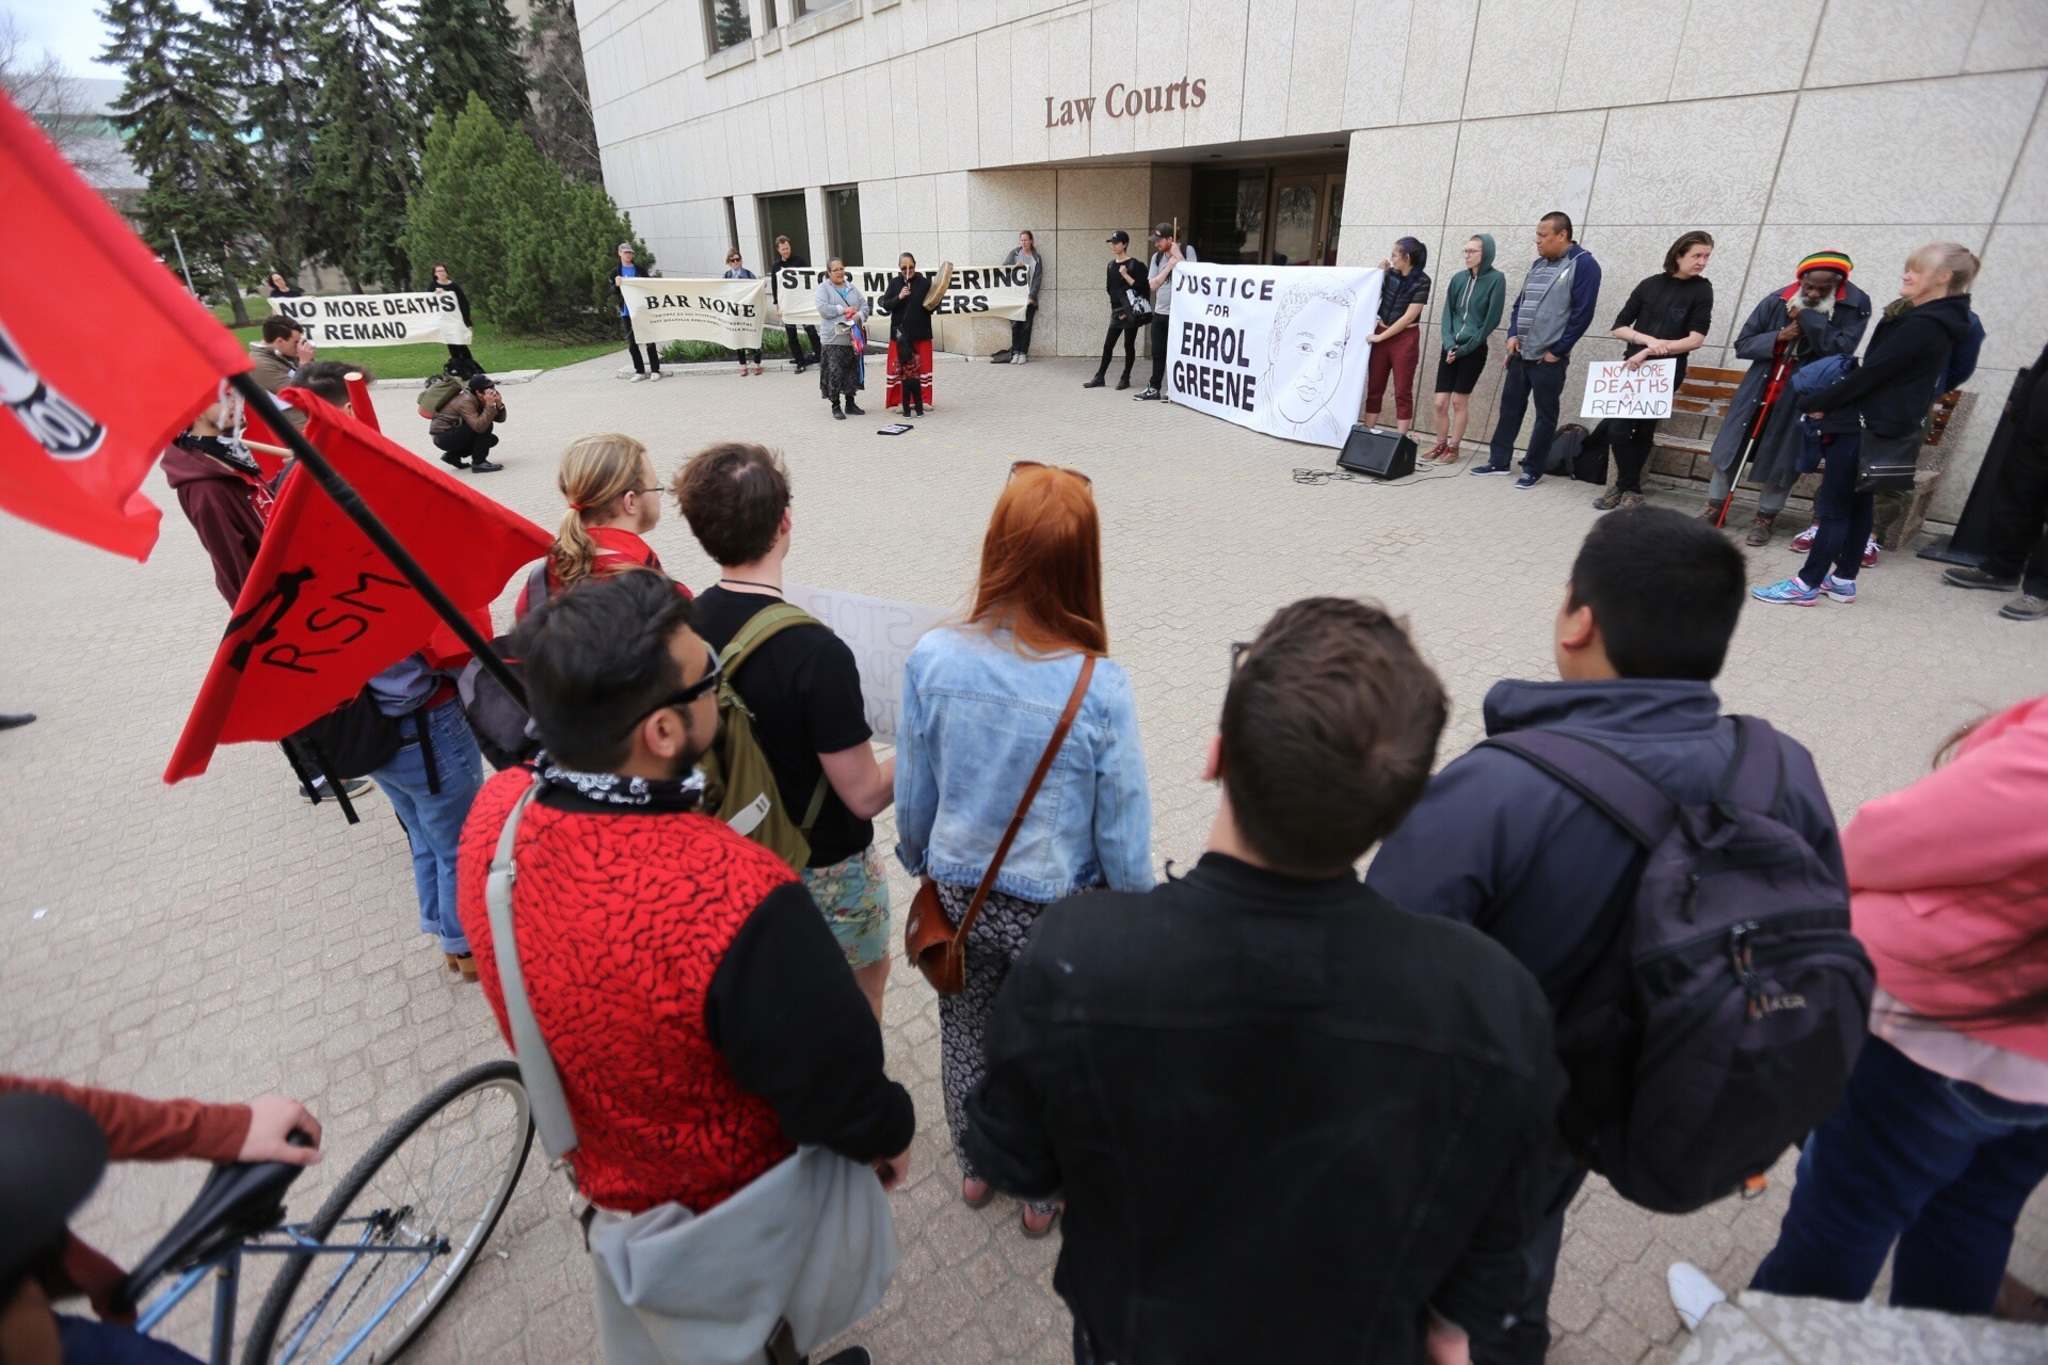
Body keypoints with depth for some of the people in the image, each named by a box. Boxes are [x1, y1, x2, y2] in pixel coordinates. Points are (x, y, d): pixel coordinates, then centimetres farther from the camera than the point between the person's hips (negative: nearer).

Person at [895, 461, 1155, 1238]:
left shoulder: (934, 658, -19)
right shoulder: (1100, 688, -26)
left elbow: (913, 795, -6)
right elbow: (1123, 836, -16)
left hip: (958, 893, 3)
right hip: (1059, 909, -2)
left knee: (966, 1037, 27)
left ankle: (975, 1168, 54)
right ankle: (1044, 1190, 49)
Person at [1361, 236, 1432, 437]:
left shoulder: (1421, 281, -10)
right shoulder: (1391, 274, 5)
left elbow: (1409, 317, -13)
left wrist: (1381, 337, -13)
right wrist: (1380, 273, 3)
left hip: (1405, 338, -5)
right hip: (1381, 335, 5)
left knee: (1402, 392, -1)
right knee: (1374, 388, 5)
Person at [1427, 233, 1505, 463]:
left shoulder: (1496, 279, -6)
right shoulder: (1458, 278, 7)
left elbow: (1492, 319, -8)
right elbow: (1447, 313, 8)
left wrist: (1465, 347, -10)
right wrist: (1449, 344, -7)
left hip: (1473, 350, -4)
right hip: (1450, 348, 4)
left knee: (1459, 401, -1)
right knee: (1440, 402, 1)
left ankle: (1453, 448, 10)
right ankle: (1440, 445, 16)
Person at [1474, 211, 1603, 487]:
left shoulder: (1583, 265, -9)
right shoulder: (1538, 264, 12)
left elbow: (1582, 314, -12)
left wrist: (1557, 350, -13)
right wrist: (1513, 334, 3)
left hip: (1548, 358, -7)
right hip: (1520, 353, 7)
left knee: (1545, 415, 3)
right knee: (1509, 407, 11)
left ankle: (1533, 469, 9)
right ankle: (1498, 461, 20)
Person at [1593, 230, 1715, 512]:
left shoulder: (1701, 289, 1)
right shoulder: (1650, 284, 7)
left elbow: (1696, 339, -7)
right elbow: (1619, 327, 4)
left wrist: (1650, 352, -14)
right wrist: (1649, 340, -12)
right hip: (1633, 366, 2)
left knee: (1644, 431, -3)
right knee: (1617, 429, -7)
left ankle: (1627, 487, 10)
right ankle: (1629, 487, 8)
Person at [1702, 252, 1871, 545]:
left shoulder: (1855, 306, -10)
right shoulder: (1776, 301, -5)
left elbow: (1842, 348, -23)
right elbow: (1742, 344, 0)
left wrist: (1806, 316, -22)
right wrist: (1778, 337, -17)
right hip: (1759, 390, 2)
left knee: (1782, 460, 4)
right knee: (1730, 447, 7)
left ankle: (1766, 517, 20)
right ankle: (1714, 506, 23)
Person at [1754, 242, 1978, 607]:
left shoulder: (1922, 326, -19)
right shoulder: (1936, 320, 14)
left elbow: (1870, 373, -19)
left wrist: (1819, 403, -9)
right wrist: (1831, 402, 6)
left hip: (1865, 425, -10)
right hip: (1879, 425, 10)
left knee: (1834, 506, -7)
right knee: (1859, 502, 13)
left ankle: (1806, 584, -5)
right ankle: (1844, 579, 20)